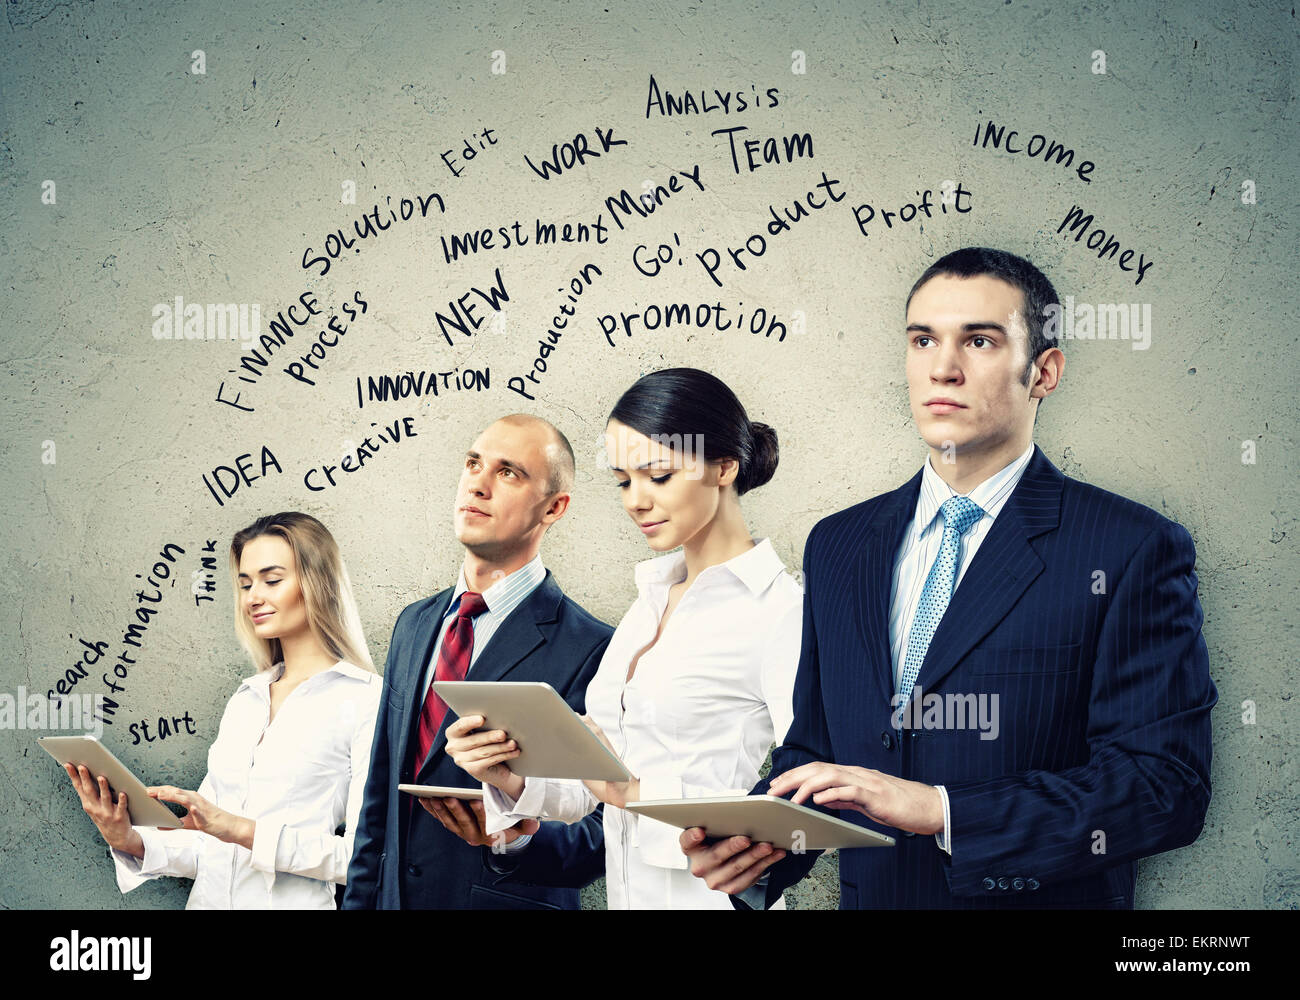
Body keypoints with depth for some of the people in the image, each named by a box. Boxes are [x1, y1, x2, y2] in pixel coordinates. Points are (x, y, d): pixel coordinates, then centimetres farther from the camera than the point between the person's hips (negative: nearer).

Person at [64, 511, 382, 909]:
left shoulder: (365, 699, -8)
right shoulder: (244, 699, 13)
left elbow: (367, 855, -15)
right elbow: (210, 844, 12)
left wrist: (243, 829, -20)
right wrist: (132, 842, -5)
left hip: (294, 903, -5)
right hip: (210, 899, 5)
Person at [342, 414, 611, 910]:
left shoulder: (590, 649, -14)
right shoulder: (414, 624, 8)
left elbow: (600, 837, -16)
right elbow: (379, 799, 11)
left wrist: (518, 840, -33)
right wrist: (358, 901, 6)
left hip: (506, 903, -6)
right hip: (394, 897, 6)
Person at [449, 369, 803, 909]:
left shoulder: (778, 611, -14)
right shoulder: (651, 599, 9)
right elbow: (591, 791, 10)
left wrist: (642, 793, -23)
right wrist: (511, 779, -8)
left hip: (715, 898, -6)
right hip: (628, 894, 6)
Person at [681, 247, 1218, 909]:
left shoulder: (1134, 552, -12)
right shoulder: (837, 547, 4)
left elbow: (1168, 784, -19)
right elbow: (813, 752, 8)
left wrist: (941, 810, -25)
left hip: (1041, 903, -4)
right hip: (868, 896, 4)